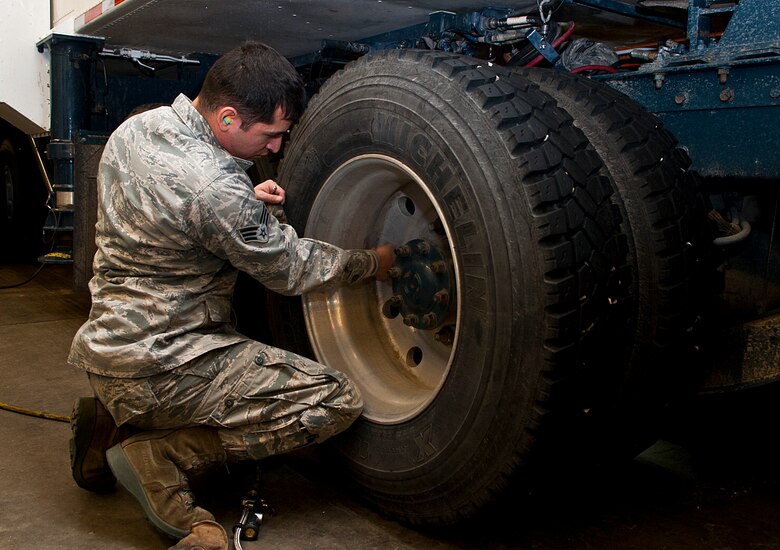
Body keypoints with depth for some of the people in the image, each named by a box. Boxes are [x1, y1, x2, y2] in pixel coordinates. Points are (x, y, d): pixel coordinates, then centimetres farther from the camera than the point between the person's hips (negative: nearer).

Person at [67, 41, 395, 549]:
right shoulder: (217, 188, -25)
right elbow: (294, 270, -11)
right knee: (338, 400, -10)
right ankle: (160, 455, -7)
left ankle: (113, 425, 16)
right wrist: (375, 262, 5)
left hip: (106, 343, 9)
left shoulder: (134, 128, 2)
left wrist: (247, 201, 4)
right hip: (157, 369, -9)